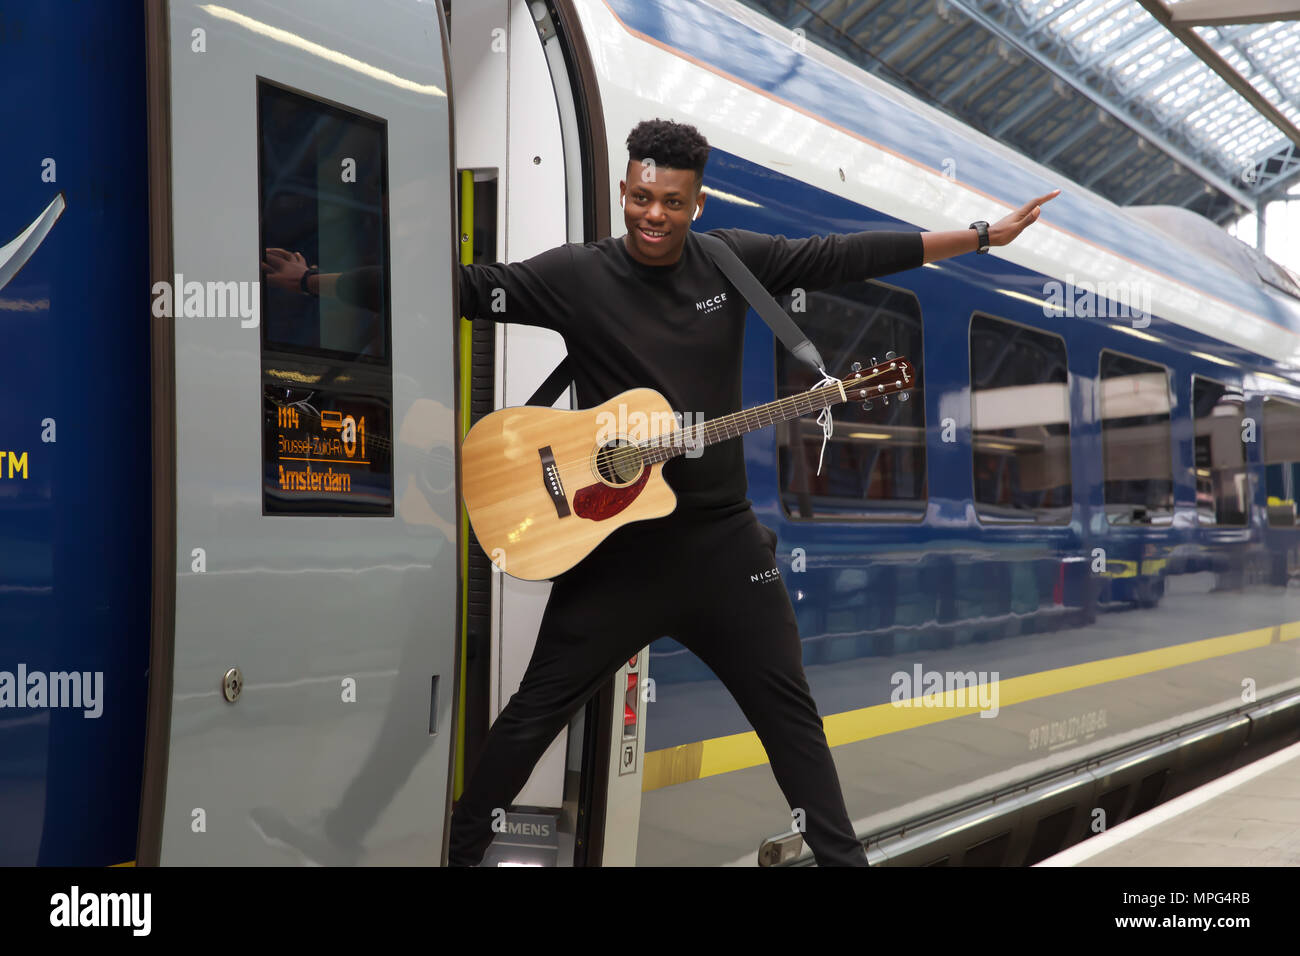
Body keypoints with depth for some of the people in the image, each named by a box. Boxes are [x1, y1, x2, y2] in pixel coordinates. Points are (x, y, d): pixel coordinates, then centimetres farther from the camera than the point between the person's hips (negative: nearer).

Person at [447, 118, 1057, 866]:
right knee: (538, 709, 4)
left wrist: (983, 237, 3)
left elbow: (848, 256, 3)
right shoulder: (576, 274, -7)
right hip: (617, 540, -3)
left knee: (789, 707, 12)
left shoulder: (732, 260, 2)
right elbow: (472, 289, -13)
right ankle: (459, 848, 21)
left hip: (723, 537, 3)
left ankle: (843, 855, 27)